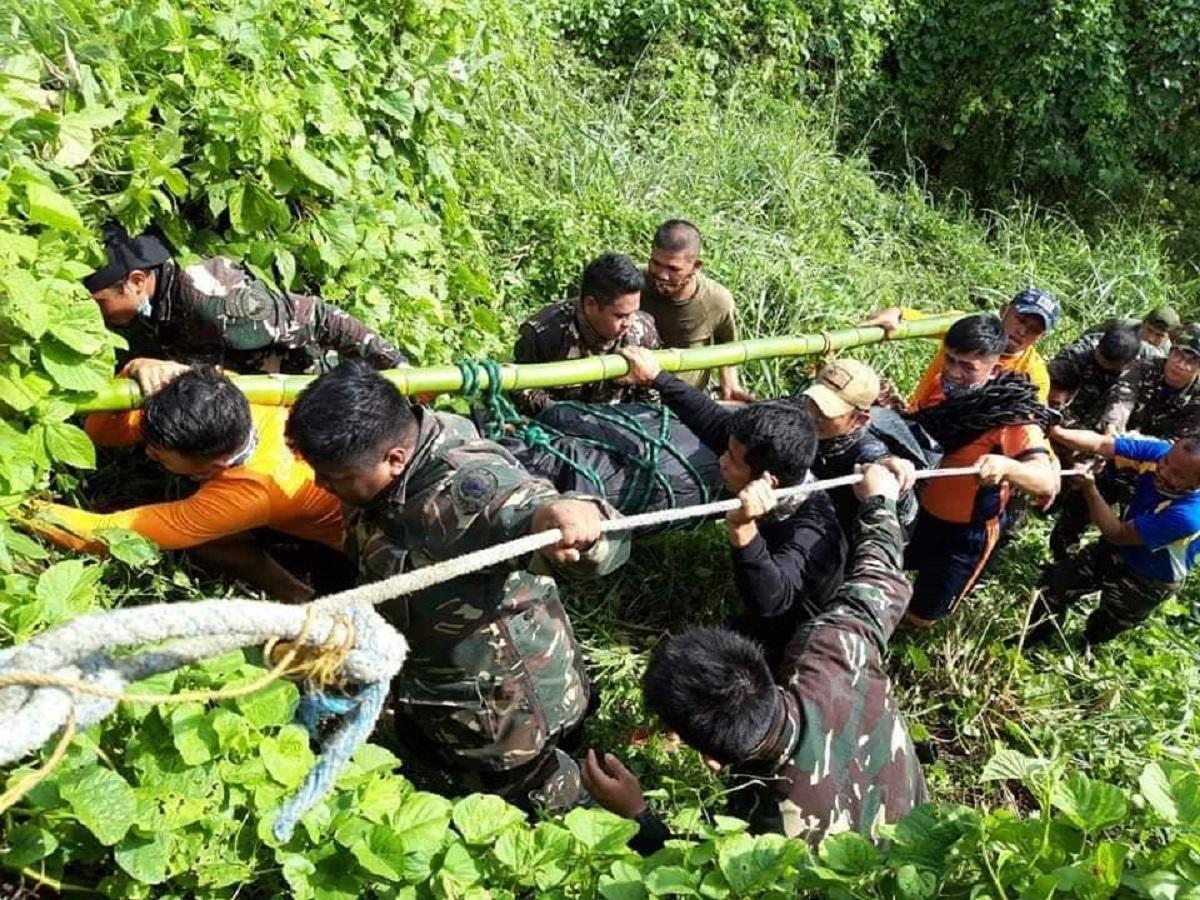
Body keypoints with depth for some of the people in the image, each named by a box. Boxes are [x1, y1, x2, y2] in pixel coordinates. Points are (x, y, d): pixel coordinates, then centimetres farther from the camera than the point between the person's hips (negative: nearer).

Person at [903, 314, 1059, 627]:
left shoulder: (1013, 419, -28)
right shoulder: (944, 386, -8)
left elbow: (1048, 481, -39)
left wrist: (1006, 466, -62)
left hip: (964, 531, -5)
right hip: (918, 509, 6)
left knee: (919, 616, 10)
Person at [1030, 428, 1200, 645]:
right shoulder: (1160, 451, -26)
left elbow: (1118, 534, -31)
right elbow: (1100, 443, -29)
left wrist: (1089, 488, -34)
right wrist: (1057, 432, -46)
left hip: (1145, 581, -5)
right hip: (1114, 550, 6)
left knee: (1097, 631, 16)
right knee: (1055, 581, 11)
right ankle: (1032, 638, 33)